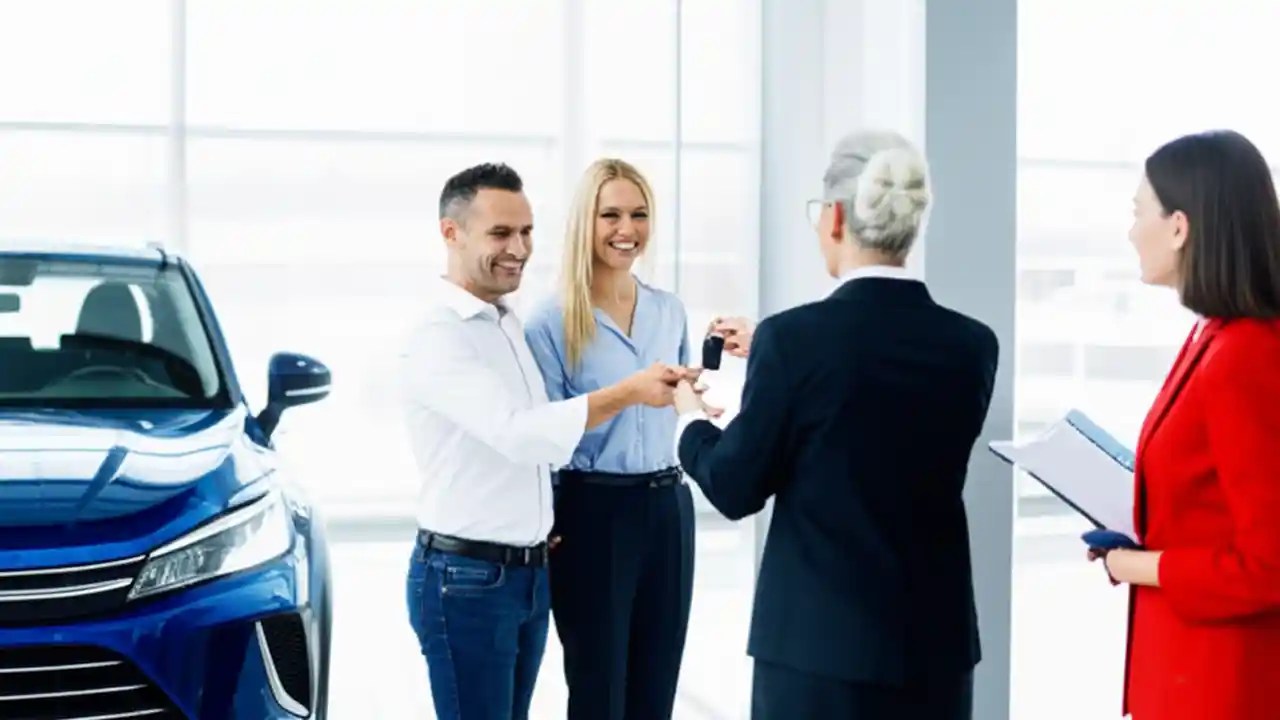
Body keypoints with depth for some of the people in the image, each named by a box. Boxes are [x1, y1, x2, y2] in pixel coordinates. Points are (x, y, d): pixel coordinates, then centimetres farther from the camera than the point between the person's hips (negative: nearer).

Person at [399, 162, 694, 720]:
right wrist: (628, 392, -26)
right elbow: (518, 433, -27)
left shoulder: (508, 323, 12)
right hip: (466, 576, -8)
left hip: (530, 571, 8)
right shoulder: (438, 335, -17)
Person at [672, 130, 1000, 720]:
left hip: (820, 644, -4)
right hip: (937, 645, 4)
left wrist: (690, 419, 15)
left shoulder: (794, 338, -14)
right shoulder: (972, 345, -2)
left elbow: (735, 489, -6)